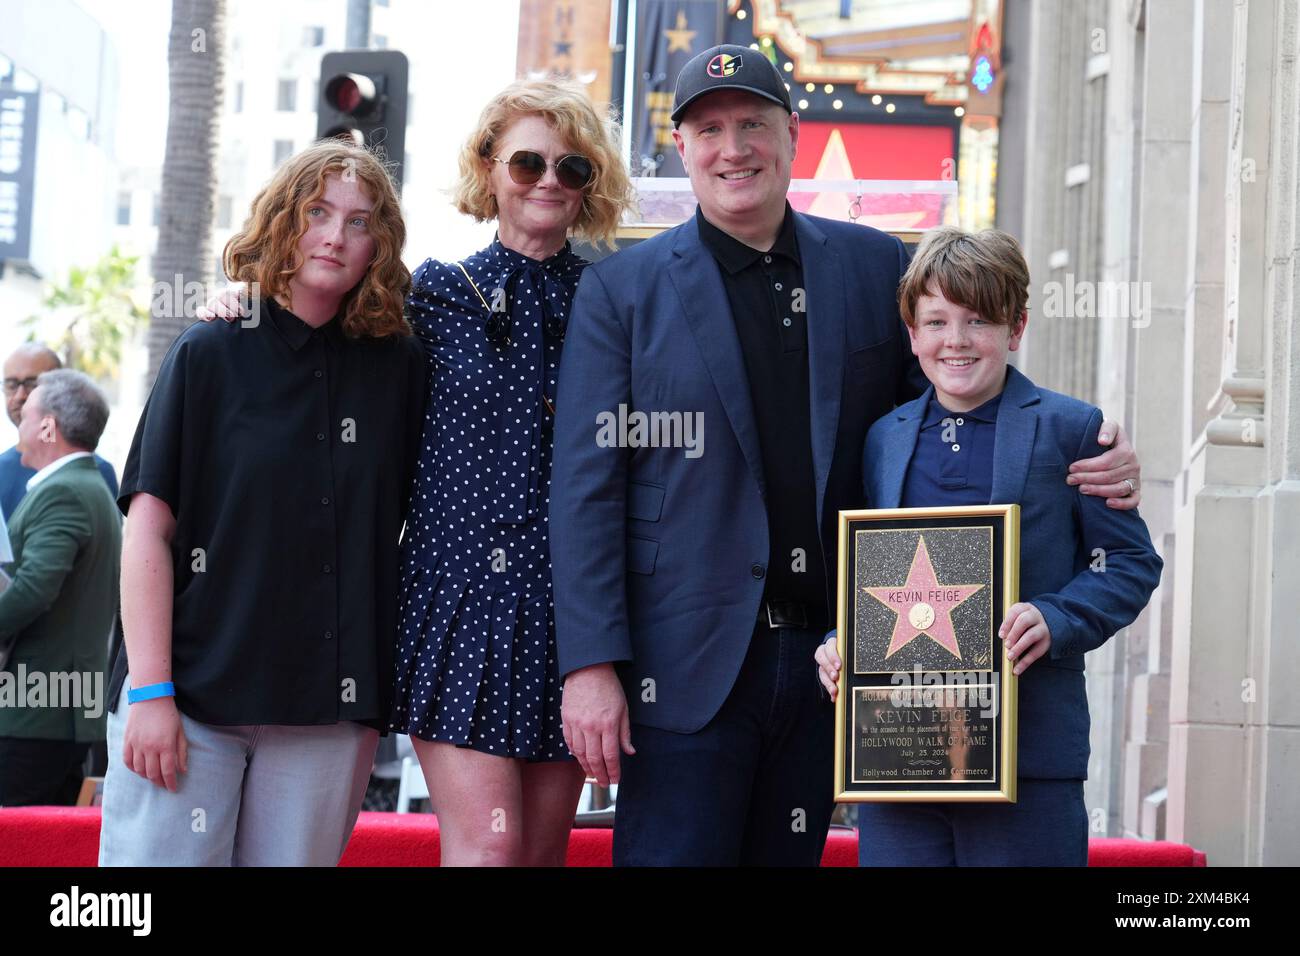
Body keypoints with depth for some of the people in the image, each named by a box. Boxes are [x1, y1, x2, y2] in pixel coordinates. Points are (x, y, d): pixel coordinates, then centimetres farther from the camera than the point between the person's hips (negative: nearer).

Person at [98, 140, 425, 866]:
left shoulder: (399, 366, 8)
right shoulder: (211, 355, 2)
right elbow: (148, 531, -2)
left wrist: (377, 696, 4)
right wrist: (150, 692, -9)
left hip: (329, 713, 2)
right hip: (192, 698, -2)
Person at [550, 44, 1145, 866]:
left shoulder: (875, 267, 8)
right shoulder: (622, 291, 1)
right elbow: (587, 486, -3)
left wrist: (1084, 465, -5)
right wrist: (591, 666, -11)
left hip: (826, 665, 3)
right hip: (688, 665, -3)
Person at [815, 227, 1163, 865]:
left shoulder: (1070, 429, 2)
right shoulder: (883, 439, 15)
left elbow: (1131, 561, 1)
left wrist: (1055, 620, -15)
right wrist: (837, 646, 1)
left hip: (1028, 752, -3)